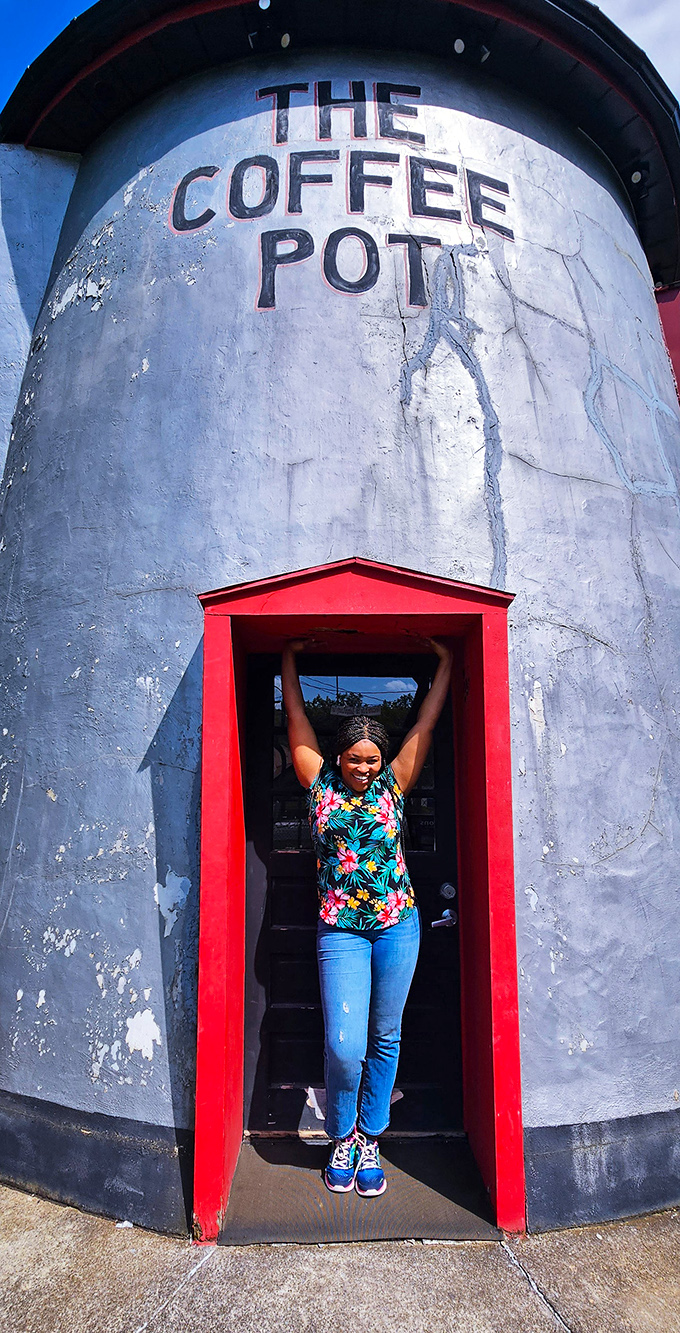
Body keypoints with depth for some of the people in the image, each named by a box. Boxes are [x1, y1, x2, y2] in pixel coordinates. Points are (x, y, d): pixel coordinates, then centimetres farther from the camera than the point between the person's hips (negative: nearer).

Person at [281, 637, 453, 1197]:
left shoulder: (393, 786, 3)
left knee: (385, 1038, 12)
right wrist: (289, 658, 12)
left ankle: (370, 1141, 31)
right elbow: (297, 717, 6)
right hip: (340, 930, -1)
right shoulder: (321, 785, 0)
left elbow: (426, 723, 6)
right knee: (344, 1045, -4)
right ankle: (342, 1138, 24)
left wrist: (445, 662, 10)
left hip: (398, 925, 2)